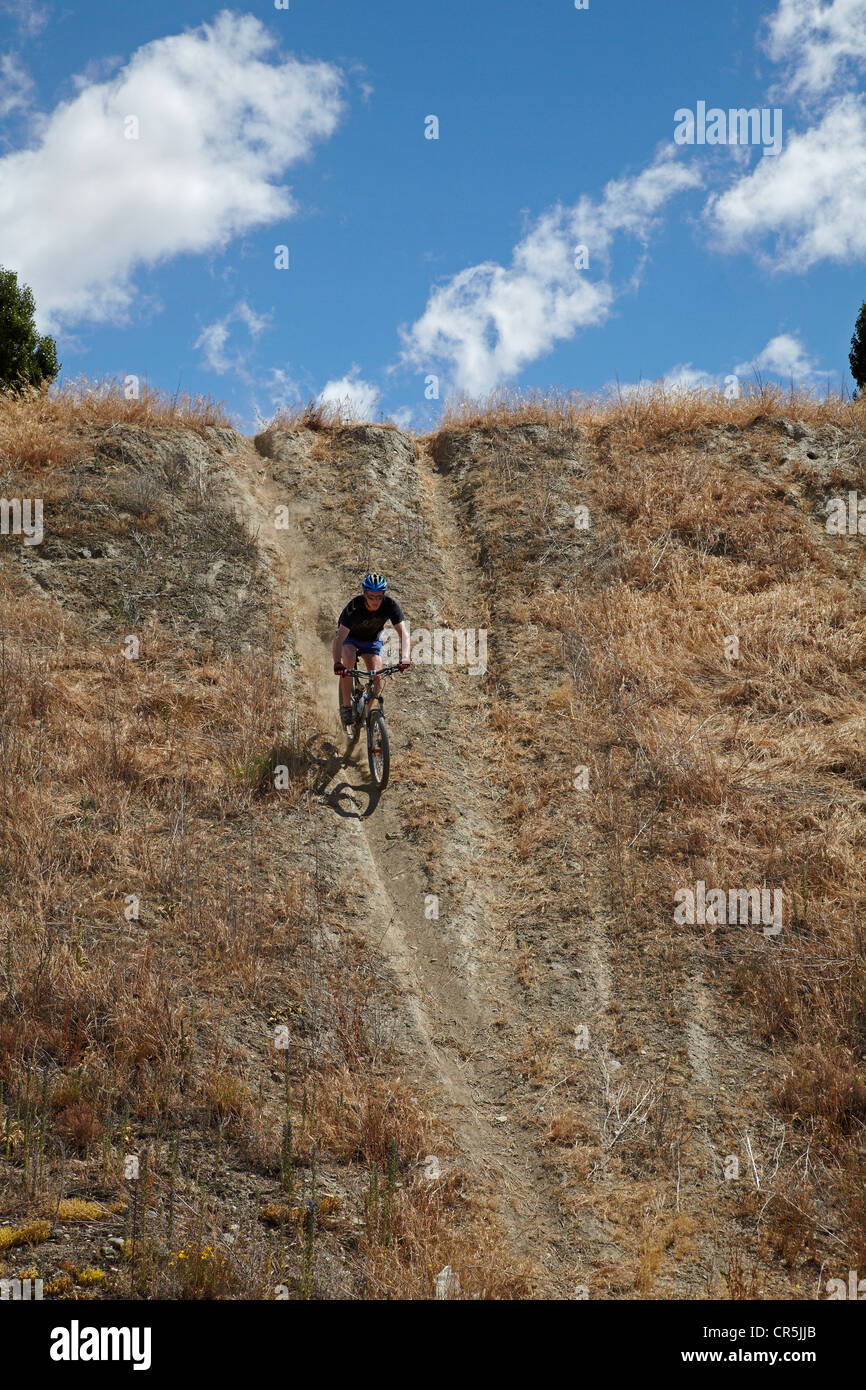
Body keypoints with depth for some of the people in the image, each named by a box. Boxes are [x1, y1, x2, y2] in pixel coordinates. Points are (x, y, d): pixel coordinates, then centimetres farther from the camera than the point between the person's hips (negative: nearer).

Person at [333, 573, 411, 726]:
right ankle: (346, 706, -17)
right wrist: (337, 664, -59)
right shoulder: (354, 606, -36)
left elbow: (403, 632, -36)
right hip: (350, 637, -2)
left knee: (376, 676, -16)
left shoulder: (390, 604, -30)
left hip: (372, 639, 2)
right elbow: (339, 636, -44)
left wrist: (404, 658, -53)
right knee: (348, 663, -32)